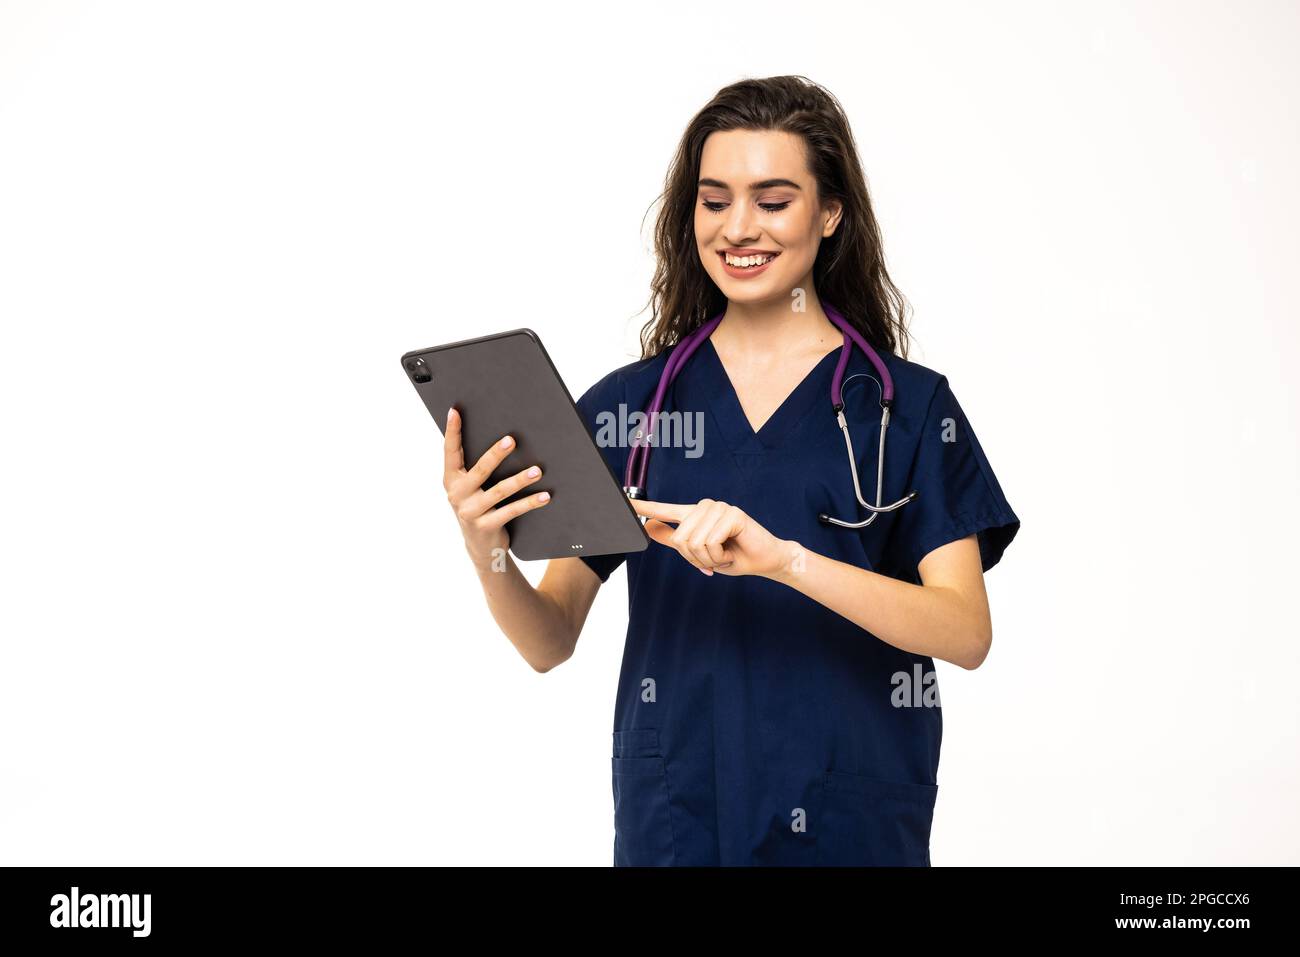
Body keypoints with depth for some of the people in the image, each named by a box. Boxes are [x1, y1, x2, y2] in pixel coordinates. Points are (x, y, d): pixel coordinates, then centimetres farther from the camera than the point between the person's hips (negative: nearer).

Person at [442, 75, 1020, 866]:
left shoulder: (910, 406, -2)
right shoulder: (626, 406, 2)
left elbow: (967, 633, -14)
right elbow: (550, 643, 0)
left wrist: (781, 558, -28)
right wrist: (489, 555, -20)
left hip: (851, 821, -1)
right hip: (676, 819, 2)